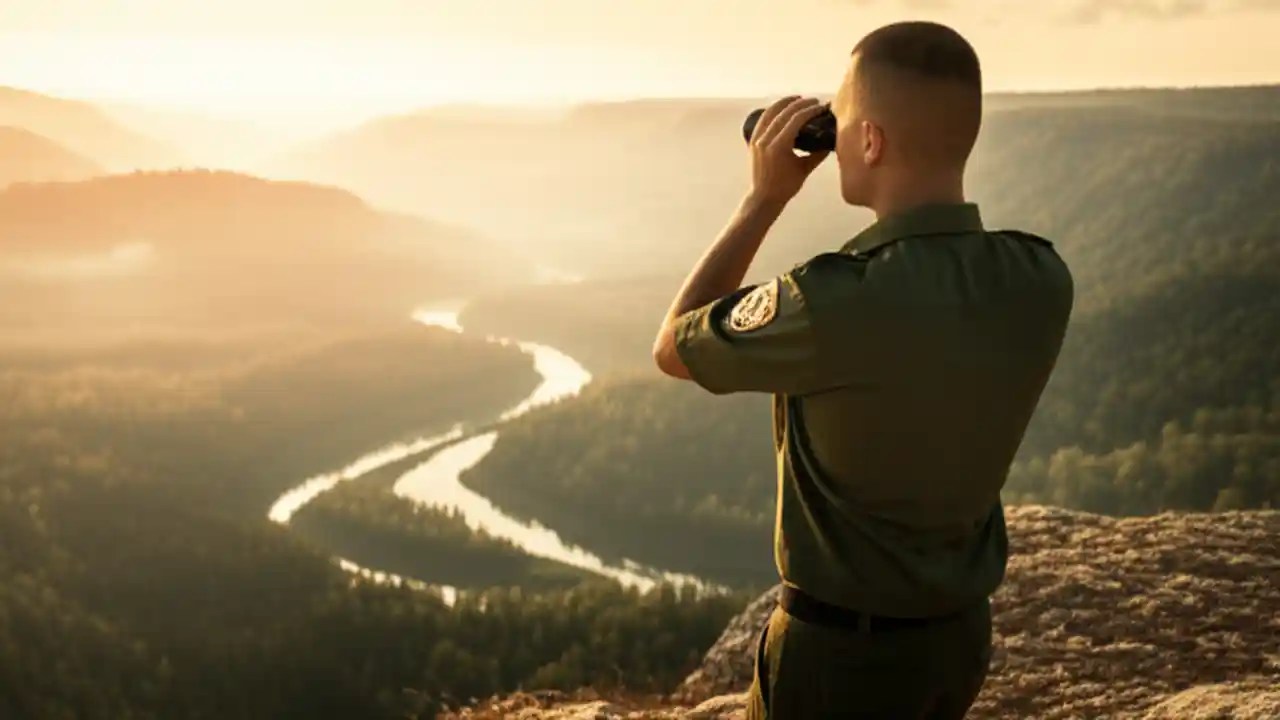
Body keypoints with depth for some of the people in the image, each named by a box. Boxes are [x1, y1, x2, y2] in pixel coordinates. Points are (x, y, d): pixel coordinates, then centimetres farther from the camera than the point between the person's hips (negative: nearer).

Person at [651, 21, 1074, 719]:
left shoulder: (832, 304, -30)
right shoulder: (1042, 281, -11)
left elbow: (673, 347, -10)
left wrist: (764, 198, -8)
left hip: (843, 645, -6)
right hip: (963, 632, 6)